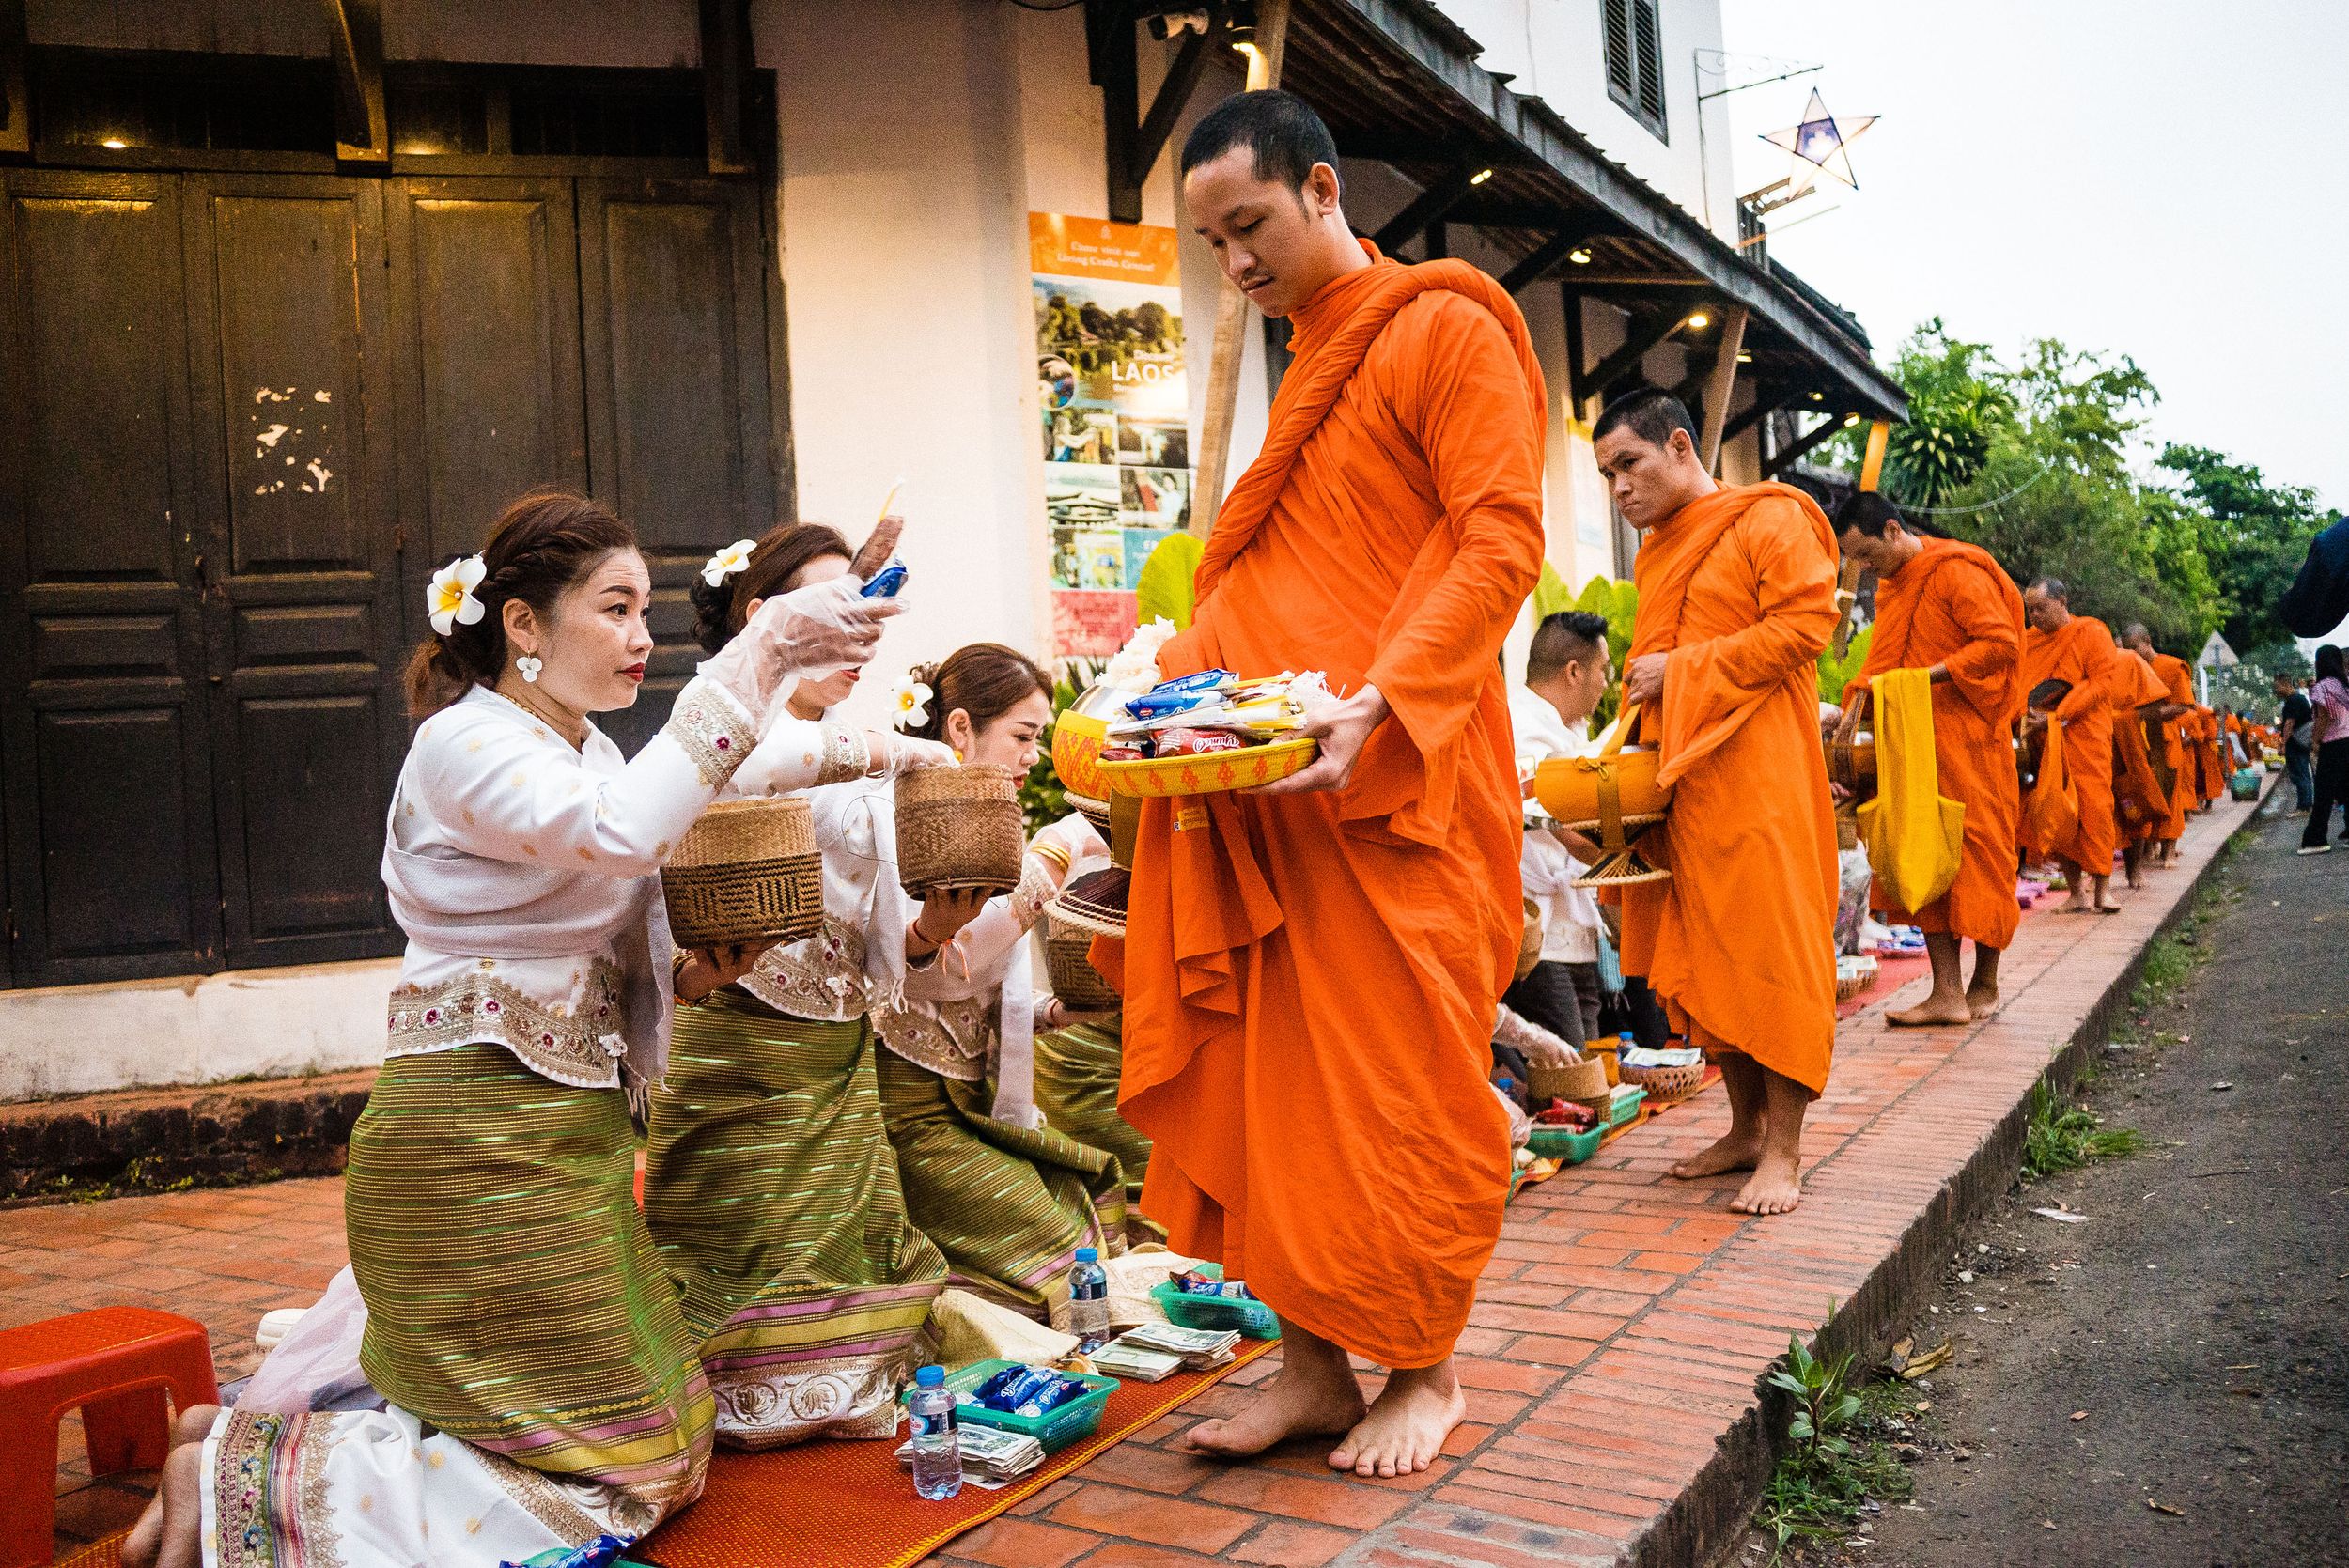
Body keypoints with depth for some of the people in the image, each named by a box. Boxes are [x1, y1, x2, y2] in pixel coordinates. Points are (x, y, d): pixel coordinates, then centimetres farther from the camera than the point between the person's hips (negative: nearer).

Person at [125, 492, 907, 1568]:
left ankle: (295, 1424, 23)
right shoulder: (463, 743, -14)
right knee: (624, 1477, -1)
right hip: (476, 1148, -9)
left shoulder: (587, 754, 13)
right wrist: (758, 654, -36)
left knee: (661, 1431, 17)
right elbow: (617, 831, -35)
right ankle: (241, 1474, 7)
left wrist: (688, 973, -3)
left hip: (573, 1137, 9)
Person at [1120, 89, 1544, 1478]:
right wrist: (1182, 681, 8)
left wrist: (1377, 704, -24)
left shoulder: (1443, 329, -2)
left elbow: (1500, 540, -13)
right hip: (1260, 783, 8)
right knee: (1272, 1069, 6)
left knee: (1402, 1074, 0)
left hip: (1392, 778, -7)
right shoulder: (1300, 364, 22)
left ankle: (1425, 1369, 16)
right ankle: (1315, 1362, 18)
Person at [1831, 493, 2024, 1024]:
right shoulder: (1890, 584, 15)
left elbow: (2001, 642, -17)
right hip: (1914, 743, 8)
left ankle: (1985, 985, 14)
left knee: (1977, 853, 1)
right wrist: (1857, 707, 6)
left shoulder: (1958, 573, -11)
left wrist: (1930, 675, -22)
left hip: (1968, 739, -8)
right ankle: (1946, 993, 4)